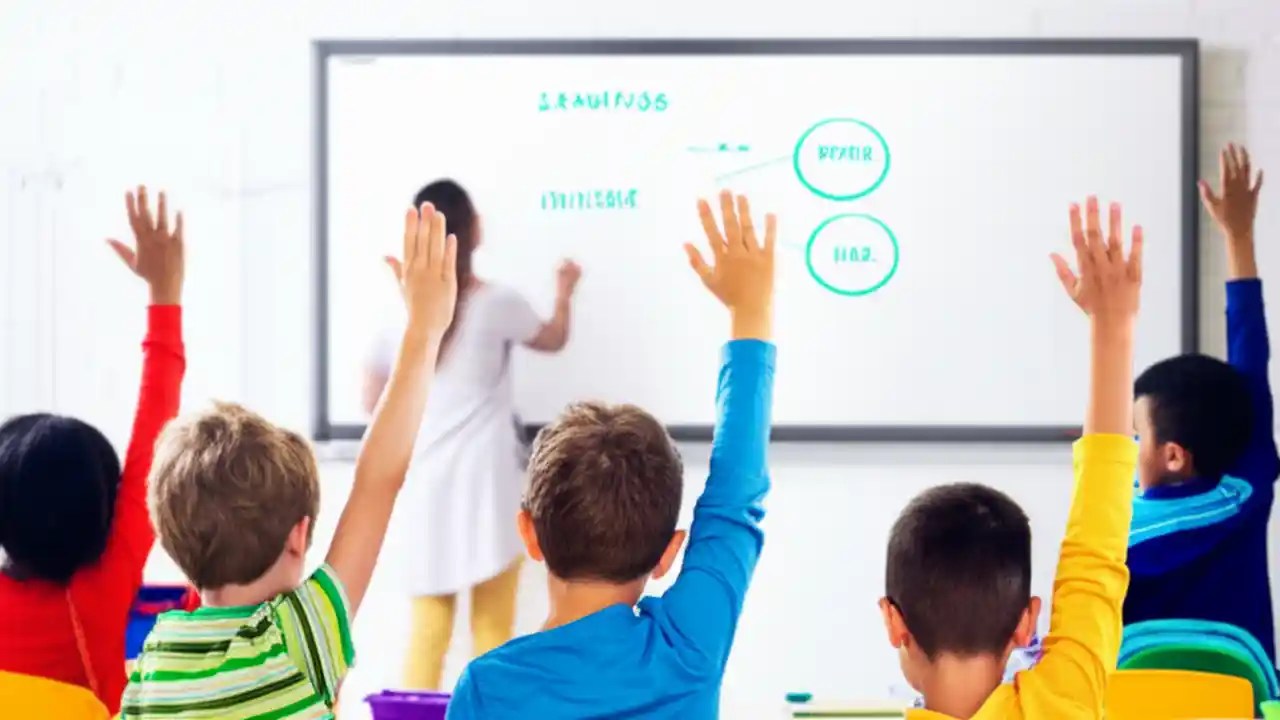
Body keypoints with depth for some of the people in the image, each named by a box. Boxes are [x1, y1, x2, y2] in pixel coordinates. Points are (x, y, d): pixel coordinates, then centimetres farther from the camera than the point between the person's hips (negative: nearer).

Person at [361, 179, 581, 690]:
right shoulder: (497, 304, -7)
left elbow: (373, 398, 9)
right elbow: (554, 339, 14)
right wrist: (564, 294, 32)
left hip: (425, 484, 3)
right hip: (485, 481, -3)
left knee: (427, 627, 9)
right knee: (492, 628, 6)